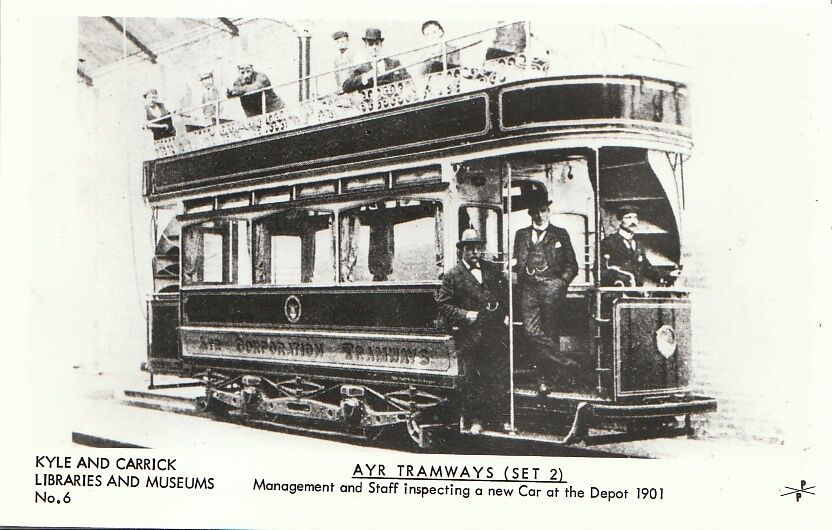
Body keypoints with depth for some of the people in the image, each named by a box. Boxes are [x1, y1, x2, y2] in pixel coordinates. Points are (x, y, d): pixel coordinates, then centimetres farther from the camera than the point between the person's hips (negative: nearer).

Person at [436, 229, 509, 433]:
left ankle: (495, 417, 14)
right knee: (472, 379, 0)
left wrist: (506, 315, 6)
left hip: (496, 334, 3)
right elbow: (443, 305, 0)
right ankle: (475, 420, 11)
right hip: (470, 336, -3)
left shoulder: (493, 270, 14)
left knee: (500, 375, 3)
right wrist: (464, 315, -11)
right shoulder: (453, 276, 2)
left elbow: (506, 295, 21)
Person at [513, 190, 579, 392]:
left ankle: (546, 378, -1)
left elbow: (572, 265, 11)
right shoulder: (521, 235, 21)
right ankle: (565, 364, -8)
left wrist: (562, 281, -2)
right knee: (532, 331, -14)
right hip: (528, 289, 2)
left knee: (549, 333, -8)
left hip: (551, 287, -2)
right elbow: (516, 264, 23)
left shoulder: (560, 234, 14)